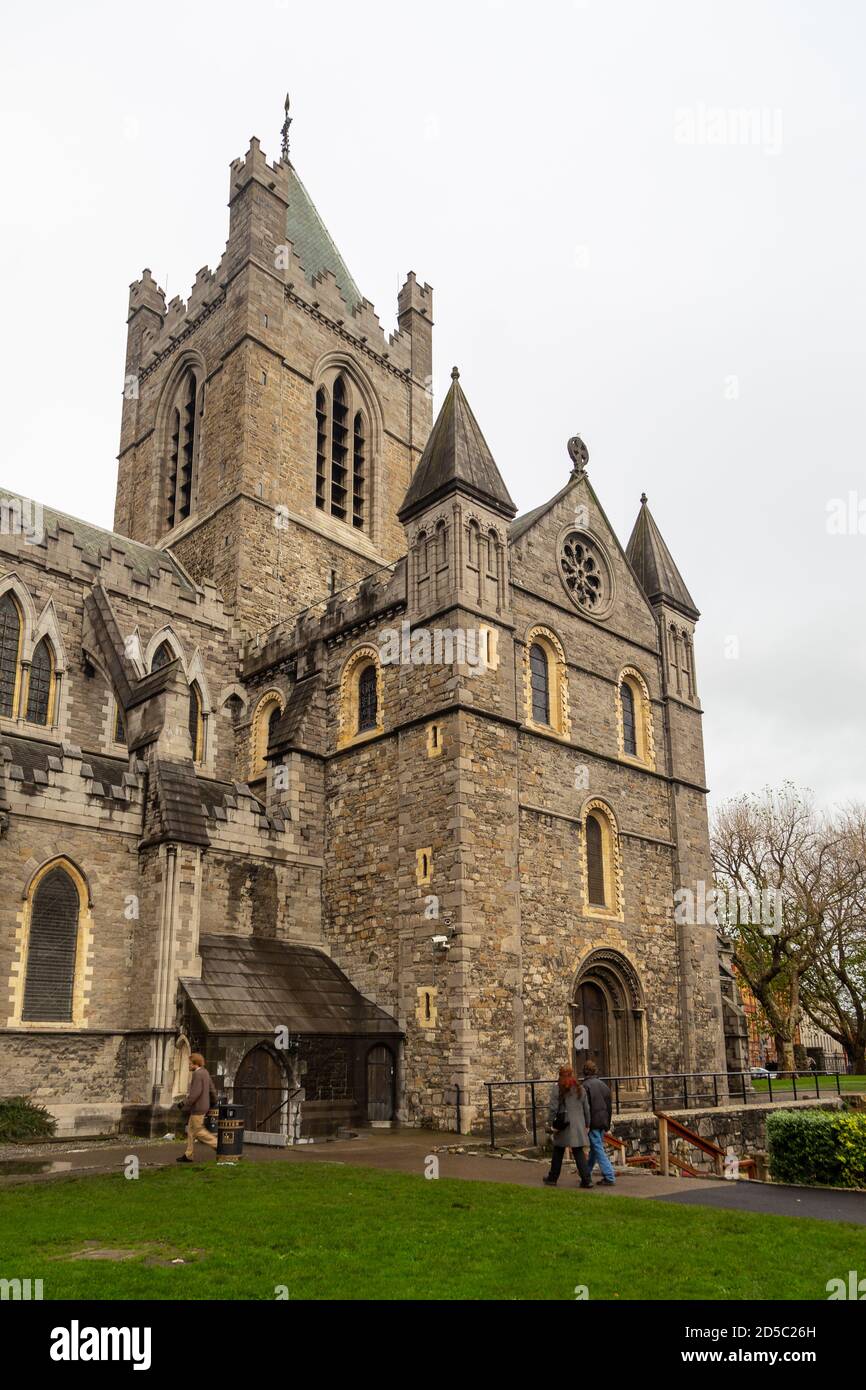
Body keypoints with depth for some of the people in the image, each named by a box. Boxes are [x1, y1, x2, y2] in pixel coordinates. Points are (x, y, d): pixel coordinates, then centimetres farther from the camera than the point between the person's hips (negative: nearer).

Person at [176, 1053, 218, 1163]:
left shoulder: (197, 1074, -18)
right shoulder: (205, 1072, 12)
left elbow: (196, 1092, -26)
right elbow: (212, 1090, 19)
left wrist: (186, 1105, -20)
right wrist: (214, 1103, 29)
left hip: (198, 1108, -10)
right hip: (203, 1106, 10)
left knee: (198, 1131, -2)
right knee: (191, 1130, 13)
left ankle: (218, 1145, 0)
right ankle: (188, 1155, 16)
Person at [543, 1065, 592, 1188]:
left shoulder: (557, 1089, -7)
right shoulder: (580, 1089, 7)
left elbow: (553, 1108, -10)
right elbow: (586, 1109, 10)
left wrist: (550, 1123, -1)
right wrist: (587, 1125, 17)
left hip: (563, 1126, -3)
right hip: (579, 1126, 3)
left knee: (558, 1152, 11)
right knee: (579, 1152, 5)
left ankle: (553, 1178, 22)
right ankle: (586, 1179, -3)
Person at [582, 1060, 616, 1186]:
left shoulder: (585, 1086, -12)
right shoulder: (604, 1085, 10)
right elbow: (609, 1106, 15)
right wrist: (607, 1125, 21)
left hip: (592, 1122, -7)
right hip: (603, 1122, 7)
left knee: (598, 1150, -3)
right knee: (594, 1149, 17)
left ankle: (610, 1177, -6)